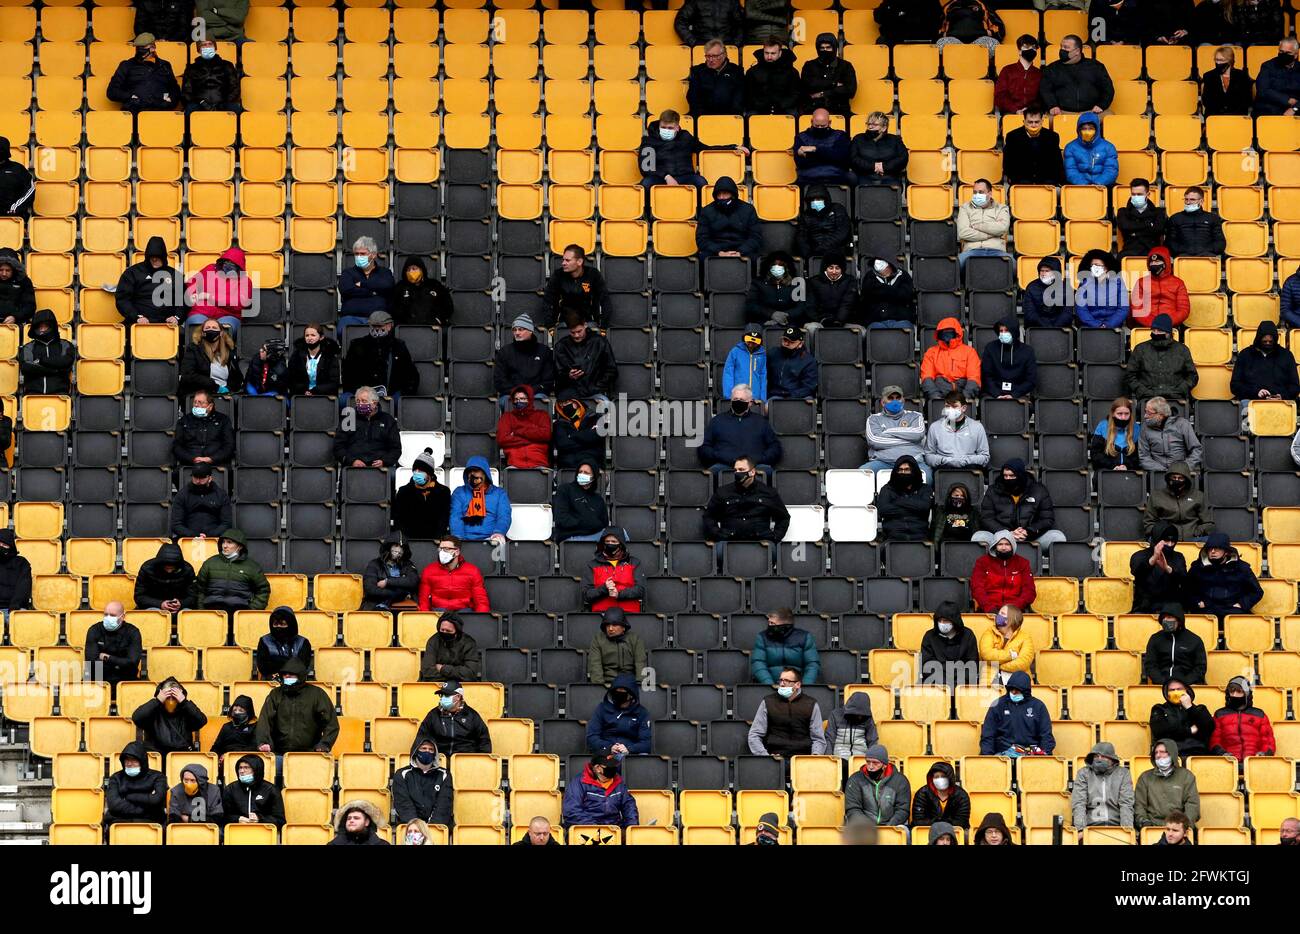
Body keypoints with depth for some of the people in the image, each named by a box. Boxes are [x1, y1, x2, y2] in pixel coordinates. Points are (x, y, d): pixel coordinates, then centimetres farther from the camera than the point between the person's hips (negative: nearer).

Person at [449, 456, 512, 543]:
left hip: (490, 539, 0)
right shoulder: (459, 493, 18)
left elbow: (504, 517, 2)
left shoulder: (499, 493, 17)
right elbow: (455, 517, 4)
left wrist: (499, 532, -22)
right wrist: (457, 538, -17)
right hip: (465, 540, 0)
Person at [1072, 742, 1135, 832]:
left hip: (1116, 826, 1)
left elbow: (1126, 804, 1)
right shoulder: (1083, 774, 9)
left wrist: (1126, 830, -15)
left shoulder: (1123, 774, 10)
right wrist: (1081, 829, -16)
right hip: (1091, 826, -1)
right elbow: (1078, 804, -1)